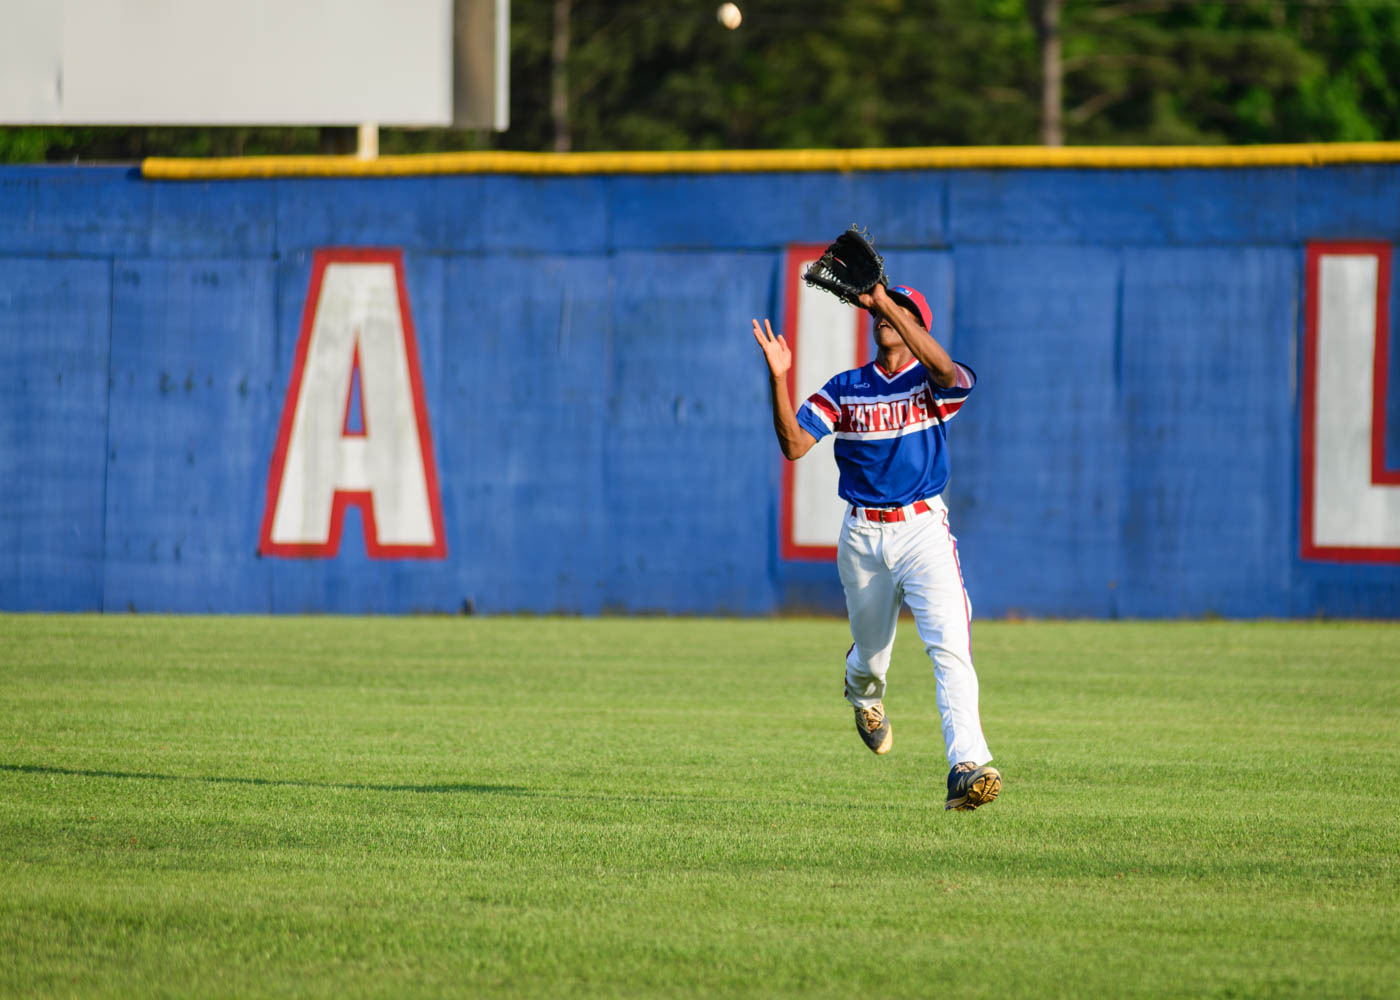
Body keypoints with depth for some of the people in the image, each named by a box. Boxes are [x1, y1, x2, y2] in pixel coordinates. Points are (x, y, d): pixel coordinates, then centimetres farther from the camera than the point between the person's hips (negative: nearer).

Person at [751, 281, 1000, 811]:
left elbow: (941, 367, -28)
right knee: (871, 653, 16)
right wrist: (778, 379, -20)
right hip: (862, 537, 3)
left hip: (923, 529, -3)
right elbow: (794, 444, -5)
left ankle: (967, 767, -30)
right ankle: (864, 697, 54)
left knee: (950, 648, -21)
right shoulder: (843, 389, 7)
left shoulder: (935, 383, -1)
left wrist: (885, 301, -34)